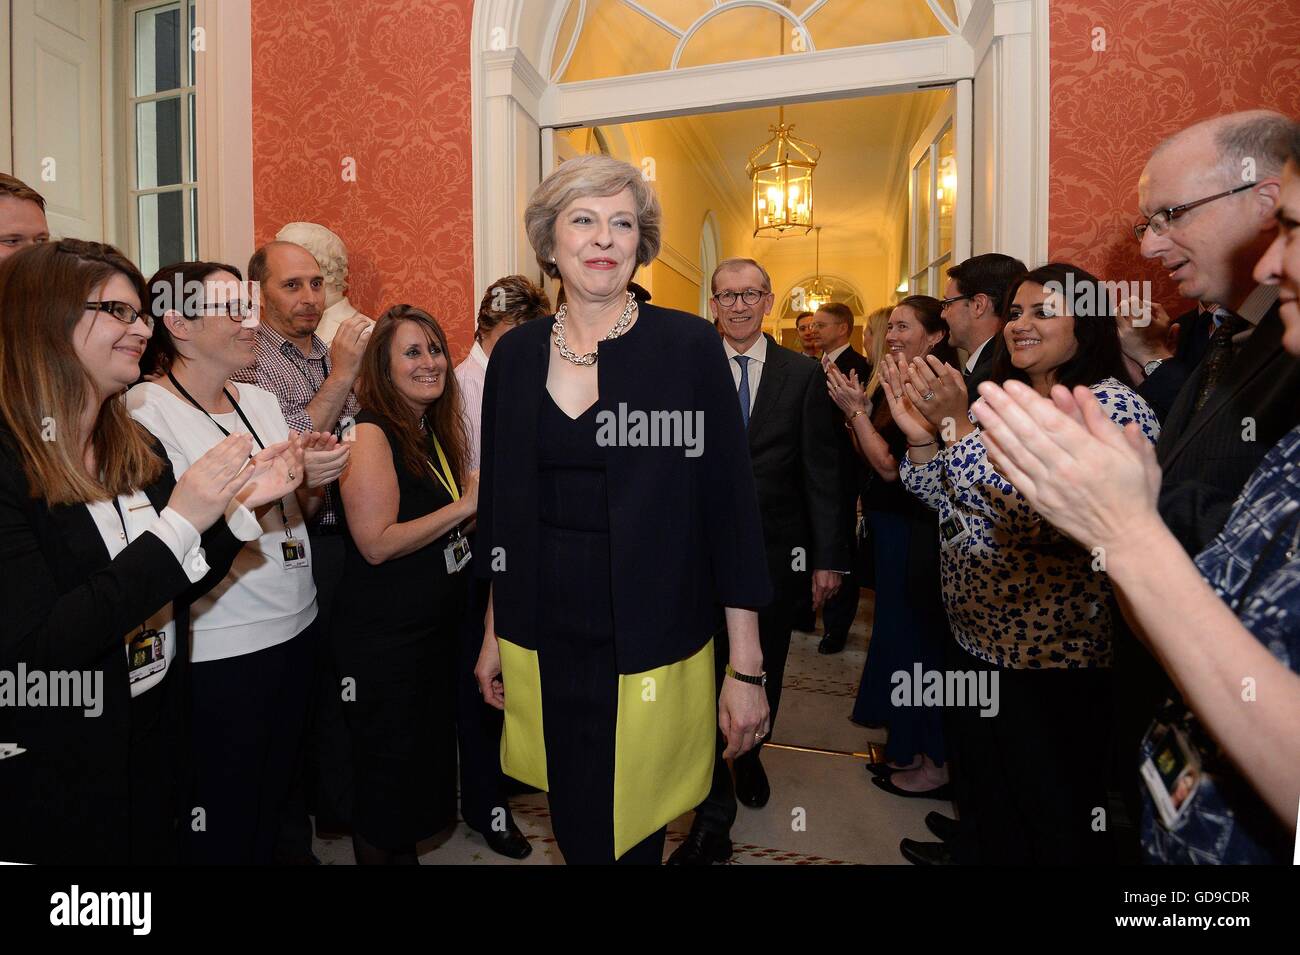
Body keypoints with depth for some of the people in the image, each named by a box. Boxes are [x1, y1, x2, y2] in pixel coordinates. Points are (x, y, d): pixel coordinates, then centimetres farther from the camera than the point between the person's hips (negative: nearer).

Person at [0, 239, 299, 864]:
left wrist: (241, 503, -9)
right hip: (58, 780, -6)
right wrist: (178, 523, -30)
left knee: (157, 850, 25)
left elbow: (171, 594, 5)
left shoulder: (139, 449, 0)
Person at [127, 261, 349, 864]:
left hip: (296, 629, 6)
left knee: (275, 797, 19)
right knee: (223, 825, 10)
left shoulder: (260, 401, 8)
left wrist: (316, 472, -7)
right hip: (218, 651, -6)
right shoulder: (146, 411, -11)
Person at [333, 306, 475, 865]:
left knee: (429, 752, 21)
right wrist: (465, 505, -20)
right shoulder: (370, 434, -17)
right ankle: (379, 854, 31)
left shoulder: (438, 431, 8)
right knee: (388, 769, 9)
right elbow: (377, 543, -24)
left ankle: (404, 851, 41)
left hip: (437, 625, 8)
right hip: (384, 635, -8)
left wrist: (483, 495, -1)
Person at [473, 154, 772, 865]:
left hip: (650, 644, -3)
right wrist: (493, 634, 13)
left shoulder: (689, 346, -8)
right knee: (570, 828, 18)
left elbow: (730, 506, -8)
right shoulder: (515, 354, 3)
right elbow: (501, 507, 10)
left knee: (628, 837, 10)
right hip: (542, 643, 4)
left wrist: (747, 669, -8)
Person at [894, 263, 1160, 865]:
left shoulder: (1111, 404, -16)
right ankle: (980, 850, 48)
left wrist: (961, 430, -30)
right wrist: (921, 436, -9)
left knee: (1052, 813, 13)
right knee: (985, 780, 26)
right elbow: (952, 504, 7)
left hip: (1051, 655, -7)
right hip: (979, 633, 8)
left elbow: (1061, 523, -30)